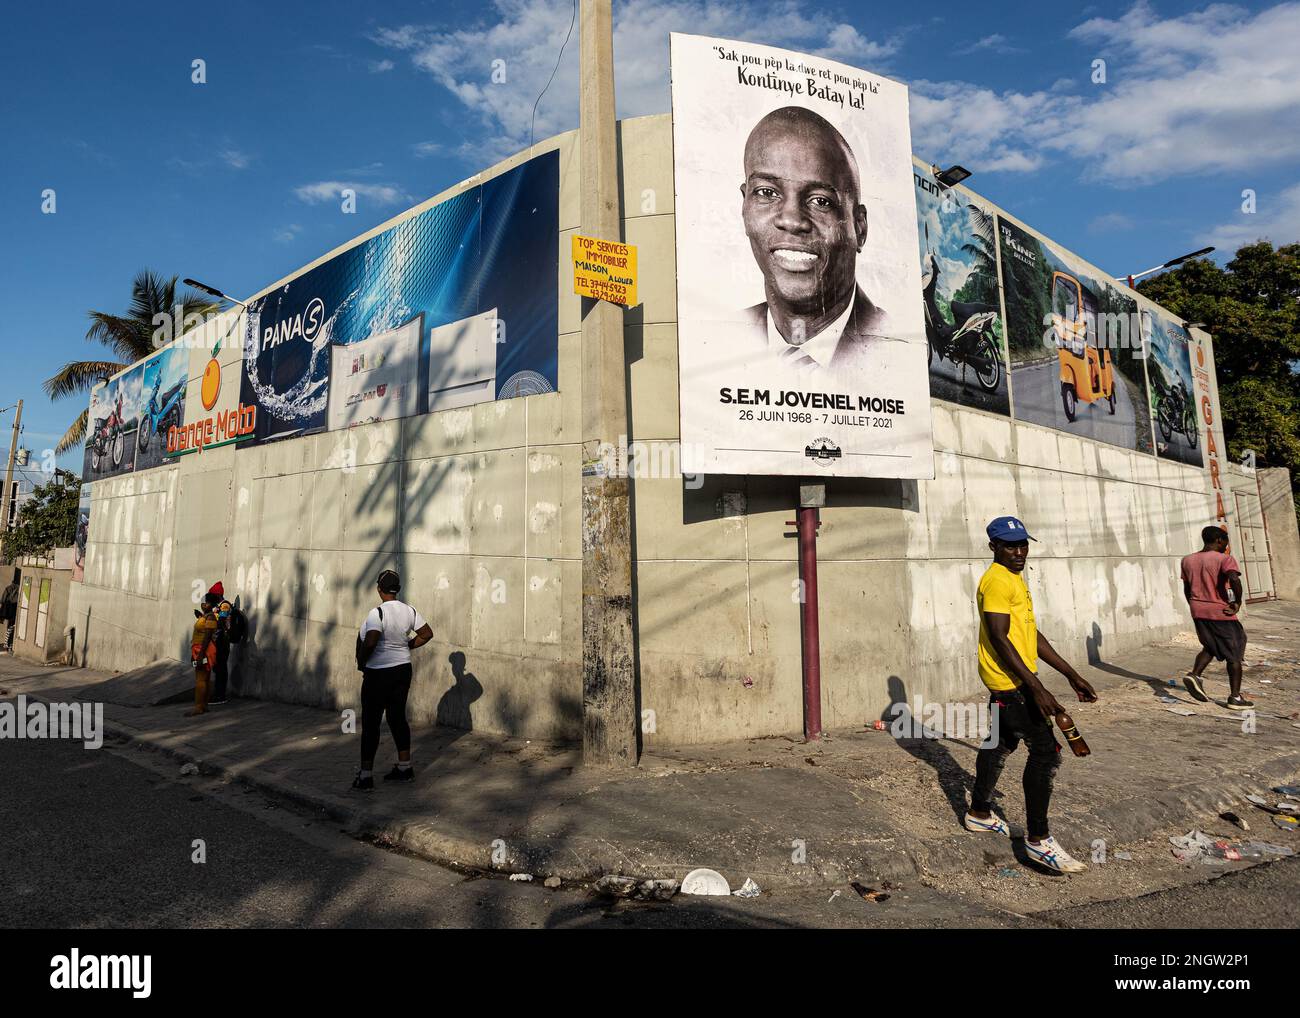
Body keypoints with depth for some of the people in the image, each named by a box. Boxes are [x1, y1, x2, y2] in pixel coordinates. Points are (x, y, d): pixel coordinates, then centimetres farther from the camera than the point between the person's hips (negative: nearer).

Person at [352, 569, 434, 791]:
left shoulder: (377, 613, -19)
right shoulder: (409, 611, 0)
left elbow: (370, 642, -29)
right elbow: (427, 634, 6)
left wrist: (361, 659, -11)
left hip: (378, 673, -6)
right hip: (403, 670, 6)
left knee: (370, 723, 3)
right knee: (398, 718, 16)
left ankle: (366, 775, 8)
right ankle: (404, 768, 23)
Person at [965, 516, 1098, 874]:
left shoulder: (1016, 579, 15)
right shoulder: (996, 580, -16)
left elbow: (1032, 634, 18)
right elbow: (999, 639, -22)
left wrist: (1071, 675, 16)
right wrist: (1036, 688, -23)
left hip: (1011, 681, 10)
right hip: (1009, 681, -10)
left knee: (1002, 744, 19)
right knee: (1046, 751, -7)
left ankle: (979, 813, 33)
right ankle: (1037, 840, 1)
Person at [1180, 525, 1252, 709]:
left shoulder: (1188, 560, 7)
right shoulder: (1225, 559, -10)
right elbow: (1234, 578, -29)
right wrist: (1238, 601, -16)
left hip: (1198, 612, 5)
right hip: (1221, 612, -5)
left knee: (1210, 647, 23)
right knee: (1234, 654, 9)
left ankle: (1194, 674, 1)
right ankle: (1235, 697, 11)